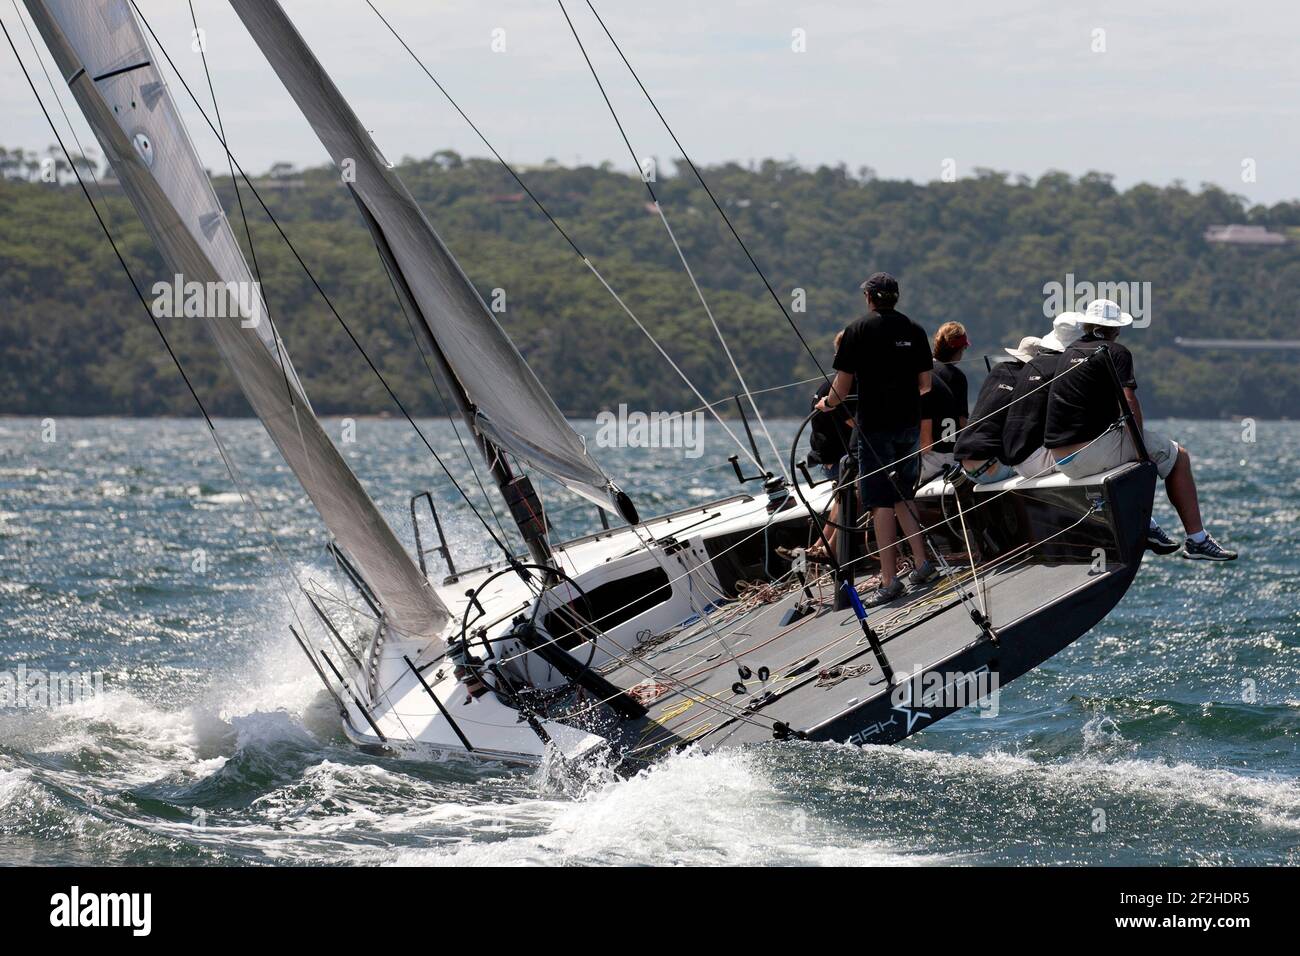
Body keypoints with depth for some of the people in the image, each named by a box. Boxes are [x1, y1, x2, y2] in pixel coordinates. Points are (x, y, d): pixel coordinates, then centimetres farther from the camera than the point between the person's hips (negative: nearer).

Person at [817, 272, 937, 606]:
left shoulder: (858, 330, -7)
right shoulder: (914, 331, 6)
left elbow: (843, 385, -7)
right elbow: (925, 383, 10)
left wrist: (827, 404, 13)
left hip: (875, 424, -5)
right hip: (909, 422, 5)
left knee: (881, 502, -5)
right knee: (903, 496, 18)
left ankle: (889, 580, -8)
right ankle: (922, 564, 14)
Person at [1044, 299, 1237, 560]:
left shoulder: (1066, 355, 18)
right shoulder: (1116, 353, -3)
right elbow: (1129, 403, -15)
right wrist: (1141, 449, -5)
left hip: (1060, 458, 8)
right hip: (1093, 452, -7)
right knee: (1178, 457, 9)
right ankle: (1196, 539, 6)